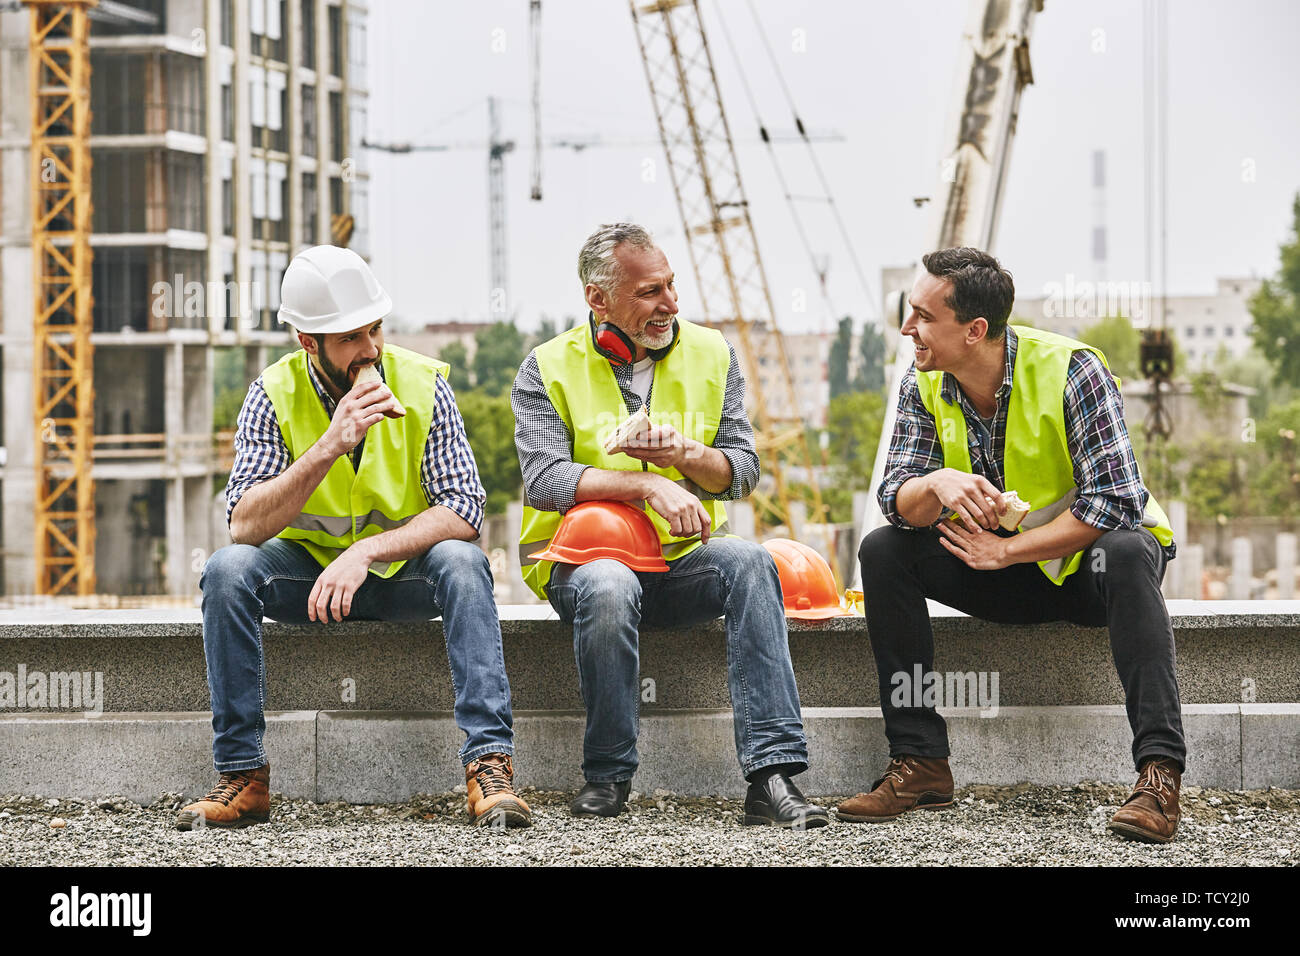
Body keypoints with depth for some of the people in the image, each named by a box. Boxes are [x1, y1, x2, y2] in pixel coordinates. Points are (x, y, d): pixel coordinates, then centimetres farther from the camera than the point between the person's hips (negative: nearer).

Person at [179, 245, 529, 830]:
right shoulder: (274, 396, -11)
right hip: (308, 567, 0)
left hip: (404, 571, 0)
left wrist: (367, 551, -32)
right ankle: (242, 774, -25)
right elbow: (245, 525, -22)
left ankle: (489, 765, -38)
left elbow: (462, 511, -18)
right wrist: (330, 446, -33)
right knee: (228, 569, -28)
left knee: (460, 561, -32)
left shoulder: (421, 384, -11)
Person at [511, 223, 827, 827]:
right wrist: (649, 485, -22)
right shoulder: (549, 368, 1)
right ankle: (607, 777, -20)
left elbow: (742, 472, 7)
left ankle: (773, 775, -38)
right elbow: (544, 480, -13)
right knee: (608, 587, -38)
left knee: (747, 561, -30)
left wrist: (685, 454, -15)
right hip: (581, 557, -2)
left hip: (683, 557, 3)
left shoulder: (711, 354, 10)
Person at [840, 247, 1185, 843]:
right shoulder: (924, 385, -5)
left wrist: (1005, 550, -26)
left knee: (1124, 551, -38)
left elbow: (1115, 501, -27)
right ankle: (920, 764, -16)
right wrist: (937, 485, -35)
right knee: (882, 551, -16)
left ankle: (1160, 772, -43)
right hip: (1004, 571, 5)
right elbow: (896, 499, -11)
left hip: (1088, 564, -5)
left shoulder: (1070, 370, -21)